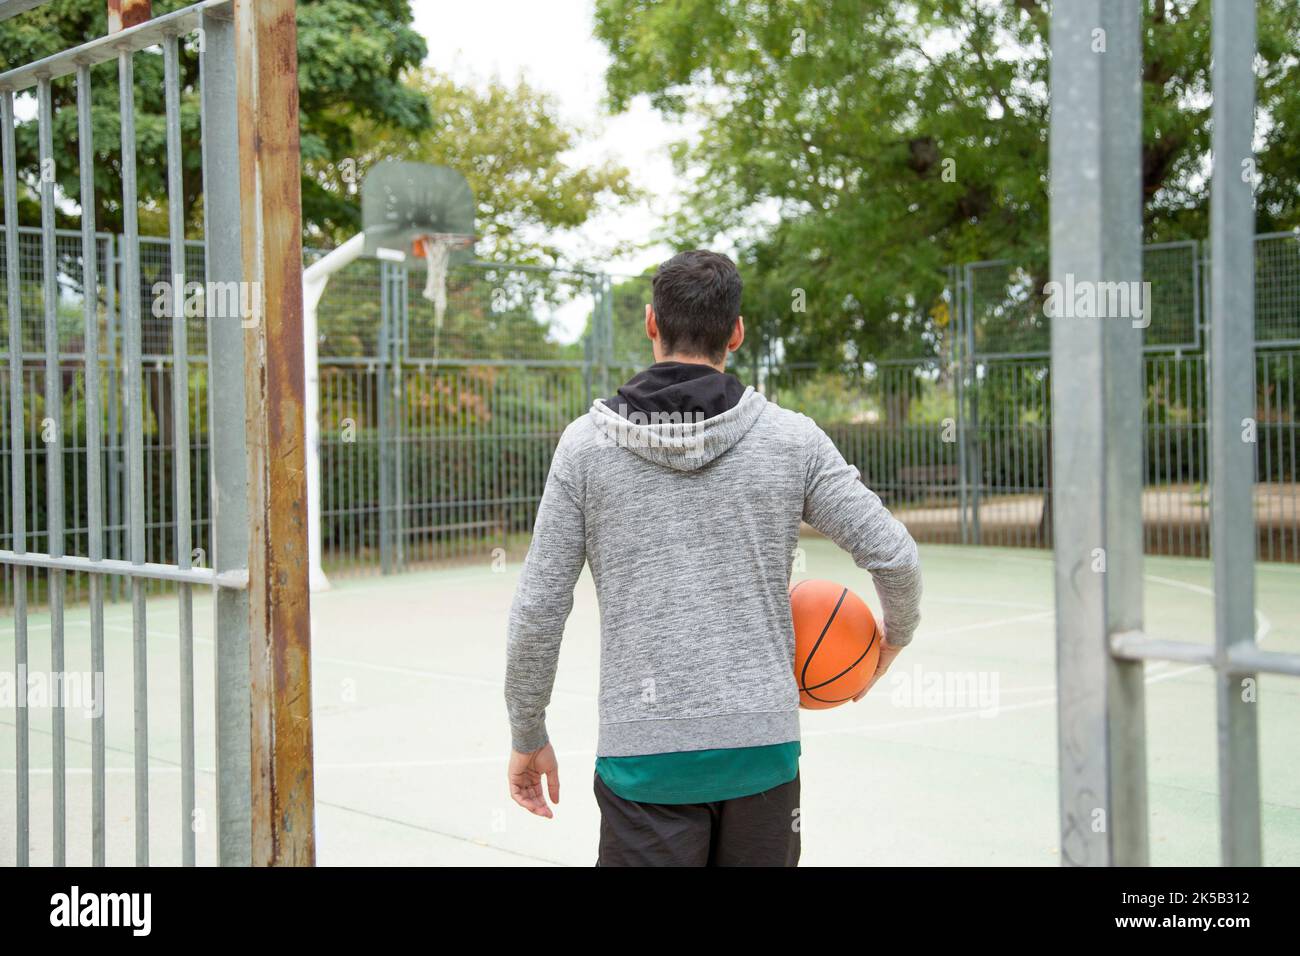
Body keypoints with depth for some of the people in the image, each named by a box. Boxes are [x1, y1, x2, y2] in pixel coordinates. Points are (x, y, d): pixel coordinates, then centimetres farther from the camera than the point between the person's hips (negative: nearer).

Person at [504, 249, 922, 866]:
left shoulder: (586, 443, -2)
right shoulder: (790, 437, -1)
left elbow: (537, 612, -1)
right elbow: (894, 556, 1)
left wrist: (527, 736, 11)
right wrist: (896, 636, 22)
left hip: (644, 753, -1)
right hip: (764, 745, 2)